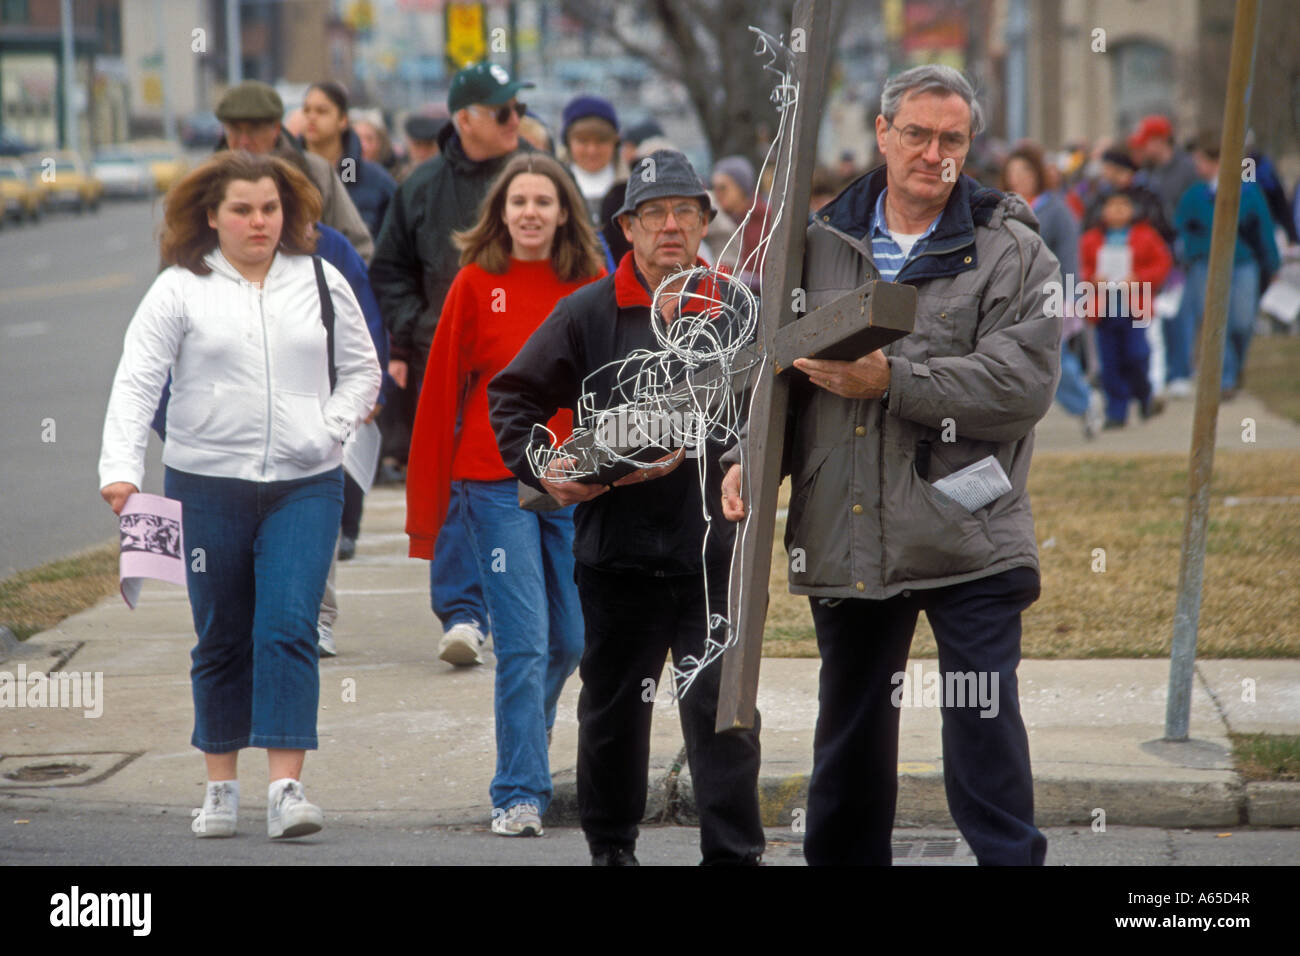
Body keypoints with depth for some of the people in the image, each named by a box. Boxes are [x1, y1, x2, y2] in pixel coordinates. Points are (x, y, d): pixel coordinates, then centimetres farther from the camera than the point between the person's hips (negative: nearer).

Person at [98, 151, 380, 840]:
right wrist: (120, 467, -18)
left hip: (305, 486, 1)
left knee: (289, 628, -12)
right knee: (221, 639, 9)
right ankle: (221, 785, 21)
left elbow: (361, 369, 17)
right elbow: (137, 381, -6)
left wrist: (332, 427, 0)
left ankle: (286, 788, -15)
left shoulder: (321, 282, 8)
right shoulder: (179, 290, 0)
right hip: (205, 485, 0)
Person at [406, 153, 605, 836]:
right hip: (497, 485, -3)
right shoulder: (476, 285, -1)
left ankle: (524, 737, 36)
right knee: (522, 643, -7)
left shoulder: (593, 288, 4)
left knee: (574, 638, 9)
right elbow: (440, 396, 1)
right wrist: (425, 511, 0)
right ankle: (519, 793, 0)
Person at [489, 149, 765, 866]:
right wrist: (544, 471, -3)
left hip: (716, 545, -1)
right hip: (618, 545, 1)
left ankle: (733, 852, 0)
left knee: (722, 707, -4)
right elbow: (512, 397, 9)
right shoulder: (587, 314, 3)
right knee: (613, 708, 12)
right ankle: (611, 845, 26)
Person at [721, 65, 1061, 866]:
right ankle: (843, 860, 28)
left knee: (983, 724, -6)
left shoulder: (1013, 253, -3)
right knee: (850, 730, 15)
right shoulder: (821, 243, 10)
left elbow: (1023, 383, -15)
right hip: (846, 540, 4)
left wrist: (891, 380, -17)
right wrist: (748, 455, 1)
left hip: (968, 540, -4)